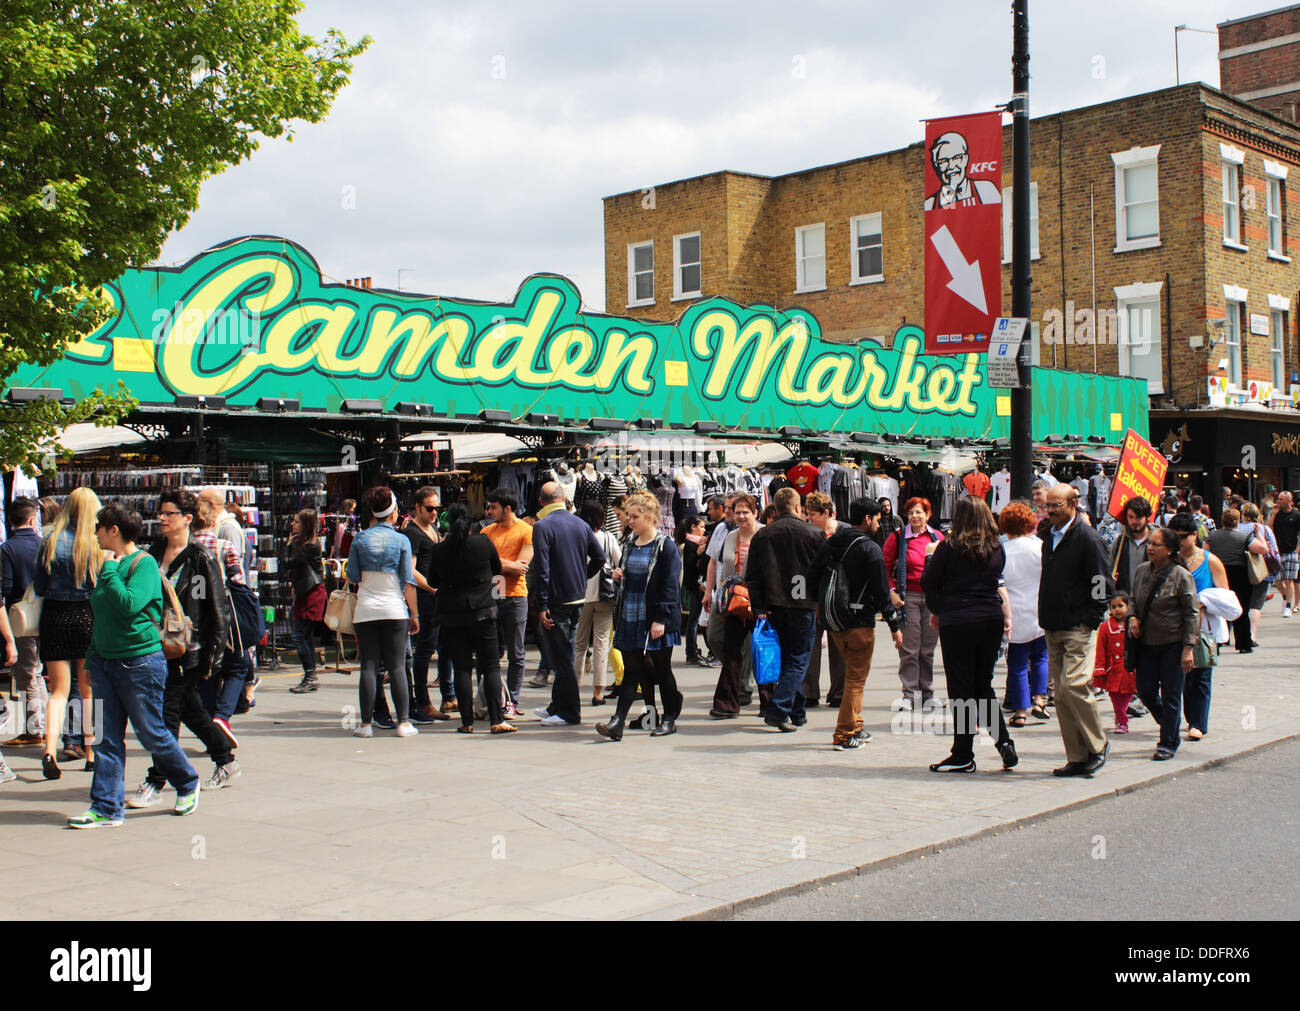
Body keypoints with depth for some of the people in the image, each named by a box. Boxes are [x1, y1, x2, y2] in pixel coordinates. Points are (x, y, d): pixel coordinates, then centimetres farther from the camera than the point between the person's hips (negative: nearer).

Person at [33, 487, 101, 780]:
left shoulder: (50, 541, -3)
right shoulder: (96, 544, -8)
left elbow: (39, 587, 1)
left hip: (55, 617, 1)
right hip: (87, 616, -1)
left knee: (59, 690, 6)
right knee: (89, 689, 13)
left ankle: (50, 751, -13)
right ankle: (90, 753, 18)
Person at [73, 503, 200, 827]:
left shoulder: (144, 563, -11)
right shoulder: (109, 564, 12)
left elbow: (130, 604, -26)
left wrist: (110, 570, -18)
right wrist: (91, 657, 18)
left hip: (140, 662, -7)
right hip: (105, 660, 7)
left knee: (151, 733, 4)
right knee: (108, 738, 4)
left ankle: (187, 783, 26)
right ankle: (106, 809, 6)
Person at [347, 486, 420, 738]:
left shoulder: (360, 539, 0)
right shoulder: (401, 540, -2)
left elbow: (353, 575, 7)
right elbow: (408, 581, -2)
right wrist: (414, 614, 5)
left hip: (365, 610, 1)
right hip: (394, 610, -1)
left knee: (368, 667, 4)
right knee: (397, 667, 3)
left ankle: (366, 723, 5)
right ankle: (403, 722, 2)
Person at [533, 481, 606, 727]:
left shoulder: (542, 526, -14)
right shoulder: (581, 524, 6)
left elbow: (542, 569, -19)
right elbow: (600, 558, 9)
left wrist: (542, 606, -16)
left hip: (557, 601, -7)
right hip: (578, 599, 7)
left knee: (561, 657, 0)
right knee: (565, 653, 18)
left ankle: (569, 713, 4)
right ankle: (557, 705, 29)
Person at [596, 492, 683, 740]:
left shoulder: (666, 546, -9)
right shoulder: (629, 543, 12)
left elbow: (670, 586, -13)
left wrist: (661, 619, -18)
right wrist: (619, 577, 2)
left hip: (656, 620, -6)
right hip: (631, 618, 6)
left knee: (661, 669, 5)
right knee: (632, 669, 3)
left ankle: (670, 719, 18)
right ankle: (618, 722, -1)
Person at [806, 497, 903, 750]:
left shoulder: (829, 544, 8)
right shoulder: (869, 549, -12)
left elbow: (811, 579, 10)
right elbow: (881, 591, -13)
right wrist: (895, 625, -7)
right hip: (859, 622, -7)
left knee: (853, 674, 22)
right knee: (856, 679, 2)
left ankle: (855, 727, 27)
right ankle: (844, 735, 1)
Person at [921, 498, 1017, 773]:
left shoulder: (949, 547, -9)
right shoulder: (996, 549, 3)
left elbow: (928, 582, -2)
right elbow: (999, 583, 12)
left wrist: (936, 611, 13)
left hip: (957, 623, -4)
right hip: (992, 620, 5)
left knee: (961, 688, 2)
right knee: (983, 685, 17)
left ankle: (963, 756, 6)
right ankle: (1004, 741, 4)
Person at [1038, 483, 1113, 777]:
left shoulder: (1087, 537, -10)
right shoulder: (1049, 535, 11)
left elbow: (1104, 587, -10)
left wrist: (1090, 621, -12)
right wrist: (1046, 619, 14)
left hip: (1079, 628, -7)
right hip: (1054, 629, 7)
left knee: (1074, 685, -16)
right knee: (1062, 693, 6)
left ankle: (1098, 744, 4)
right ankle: (1078, 758, 12)